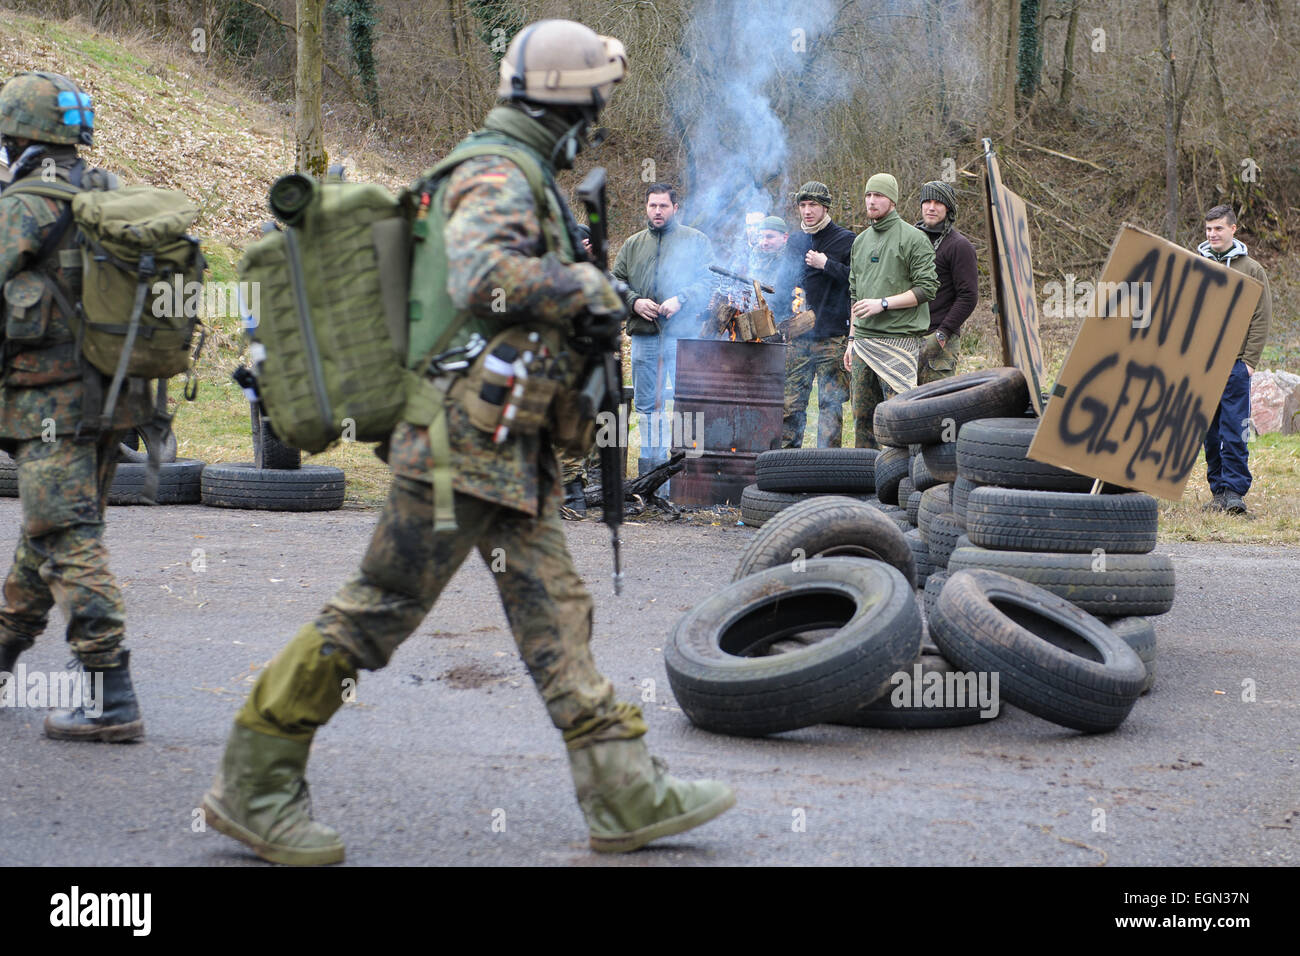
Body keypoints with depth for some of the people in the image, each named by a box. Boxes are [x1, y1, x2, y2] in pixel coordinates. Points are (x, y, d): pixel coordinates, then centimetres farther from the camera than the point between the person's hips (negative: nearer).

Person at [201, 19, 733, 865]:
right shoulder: (499, 176, -14)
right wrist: (588, 288, -20)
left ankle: (627, 796, 10)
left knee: (555, 614, 7)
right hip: (465, 444, -10)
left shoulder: (521, 177, 17)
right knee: (377, 613, -5)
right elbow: (482, 275, -33)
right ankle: (252, 786, 4)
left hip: (510, 450, 10)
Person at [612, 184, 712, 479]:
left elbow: (711, 282, -1)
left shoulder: (696, 241, 6)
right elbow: (615, 282, 15)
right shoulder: (632, 245, 17)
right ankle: (649, 463, 15)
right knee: (646, 404, 8)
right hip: (644, 334, 4)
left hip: (684, 334, -4)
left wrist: (681, 300, -15)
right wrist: (634, 301, -4)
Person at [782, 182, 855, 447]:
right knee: (791, 402, 4)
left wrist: (826, 264, -13)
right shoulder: (795, 242, 15)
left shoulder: (845, 240, -1)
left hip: (832, 337, -5)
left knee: (831, 402, -2)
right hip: (797, 336, 5)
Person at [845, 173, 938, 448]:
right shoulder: (860, 242, 18)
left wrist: (883, 303, -16)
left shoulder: (913, 239, -4)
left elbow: (926, 289, -11)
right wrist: (852, 338, 17)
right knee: (862, 415, 9)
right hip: (863, 341, 7)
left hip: (898, 340, -7)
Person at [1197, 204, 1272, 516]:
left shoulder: (1252, 270, 4)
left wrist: (1249, 360, -7)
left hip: (1235, 364, -3)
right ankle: (1218, 489, 10)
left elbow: (1261, 319, 1)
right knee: (1210, 431, 5)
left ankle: (1235, 490, -6)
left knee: (1234, 431, -8)